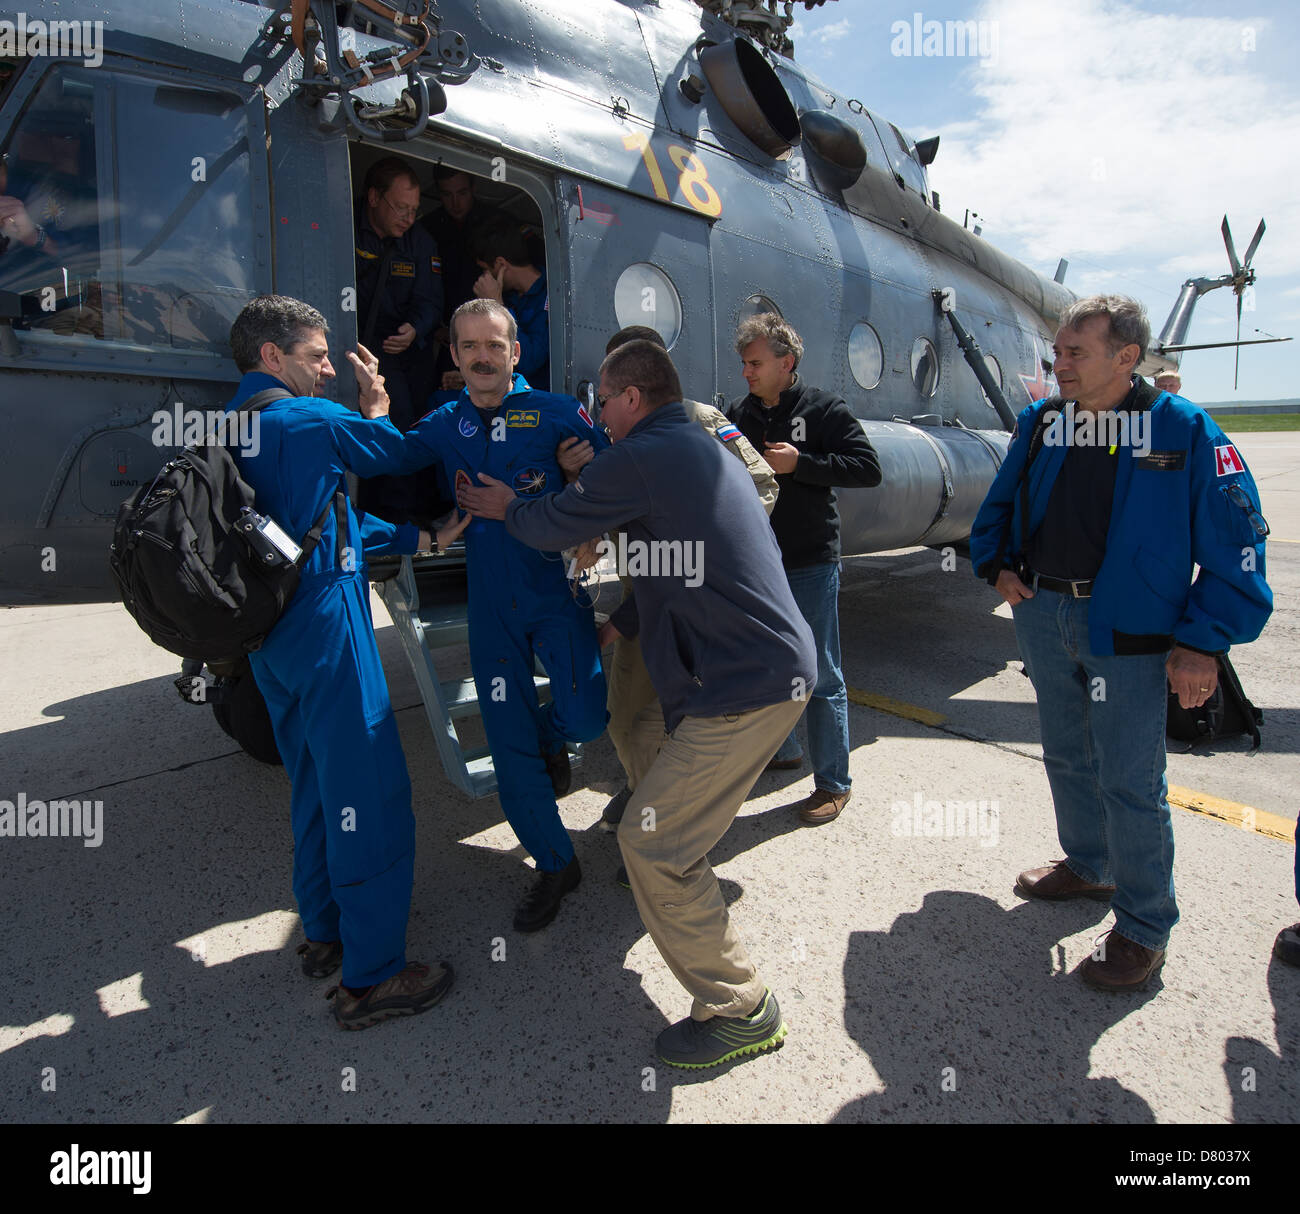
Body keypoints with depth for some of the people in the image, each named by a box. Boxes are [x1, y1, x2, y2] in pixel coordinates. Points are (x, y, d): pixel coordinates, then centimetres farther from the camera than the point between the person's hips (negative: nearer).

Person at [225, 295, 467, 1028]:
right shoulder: (312, 420, -13)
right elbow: (392, 455, 4)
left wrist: (416, 539, 12)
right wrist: (377, 409, 24)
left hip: (273, 634, 10)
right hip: (326, 624, -9)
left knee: (316, 783, 21)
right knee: (368, 792, -2)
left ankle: (325, 930, 37)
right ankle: (372, 977, 8)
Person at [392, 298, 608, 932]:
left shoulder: (558, 414, -3)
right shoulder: (443, 426, 8)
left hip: (557, 589, -2)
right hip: (491, 604, 3)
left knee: (586, 714, -18)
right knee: (510, 744, 5)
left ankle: (551, 739, 22)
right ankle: (555, 864, 24)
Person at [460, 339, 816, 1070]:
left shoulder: (642, 458, -13)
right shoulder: (708, 449, 18)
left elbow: (556, 526, -2)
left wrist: (507, 506, 18)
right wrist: (615, 626, 28)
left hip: (748, 685, -11)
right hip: (771, 662, 11)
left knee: (651, 843, -5)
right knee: (654, 748, 30)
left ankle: (741, 1012, 8)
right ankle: (683, 871, 54)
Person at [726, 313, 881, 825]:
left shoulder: (823, 409, -5)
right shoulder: (738, 412, 8)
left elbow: (868, 468, -11)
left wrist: (800, 463, -18)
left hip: (810, 565, -5)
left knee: (820, 676, 1)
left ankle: (833, 783, 14)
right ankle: (781, 749, 38)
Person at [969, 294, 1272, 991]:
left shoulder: (1183, 429, -9)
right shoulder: (1040, 422, 5)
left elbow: (1235, 541, -9)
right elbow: (1000, 502, 20)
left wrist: (1204, 641, -14)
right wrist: (998, 565, 5)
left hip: (1128, 631, -5)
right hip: (1042, 615, 5)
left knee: (1129, 780, -1)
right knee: (1066, 756, 19)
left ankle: (1144, 927, 17)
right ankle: (1087, 867, 41)